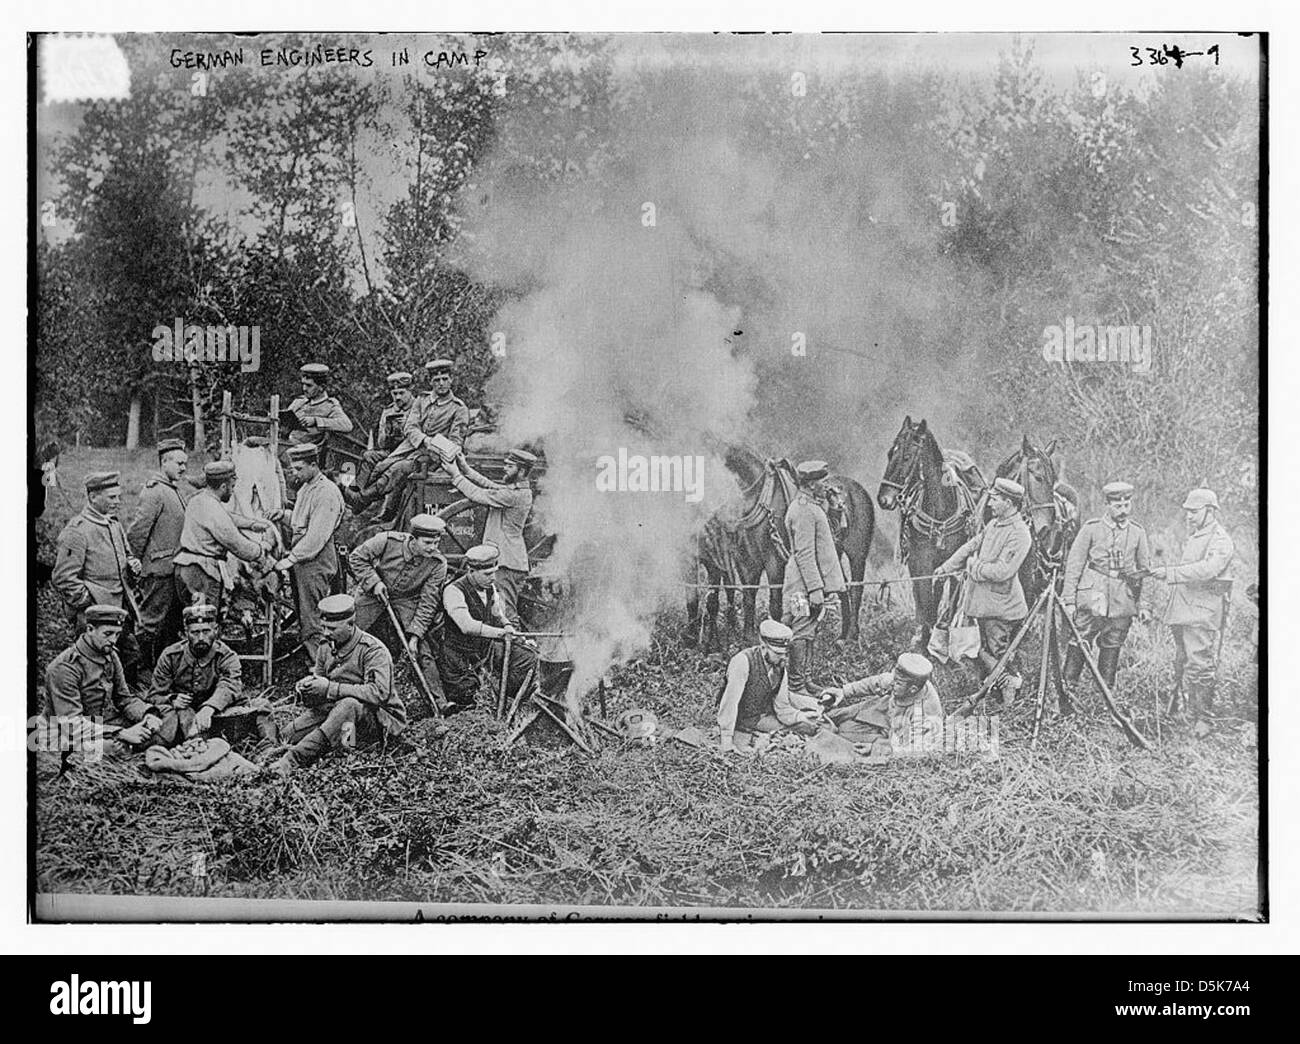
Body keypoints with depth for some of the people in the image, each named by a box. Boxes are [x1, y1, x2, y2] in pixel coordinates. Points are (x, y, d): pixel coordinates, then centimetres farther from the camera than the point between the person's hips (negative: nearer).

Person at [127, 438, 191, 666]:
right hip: (159, 569, -9)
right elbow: (136, 532, -17)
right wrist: (140, 560, -7)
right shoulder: (154, 492, -15)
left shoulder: (182, 489, 12)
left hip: (177, 568, 9)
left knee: (173, 623, 15)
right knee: (152, 622, -2)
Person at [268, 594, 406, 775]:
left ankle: (294, 758, -42)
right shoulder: (326, 646, 4)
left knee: (348, 704, -39)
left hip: (381, 719, -7)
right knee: (295, 731, -14)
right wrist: (305, 687, -16)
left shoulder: (372, 650, -19)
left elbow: (379, 693, -32)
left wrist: (330, 689, -33)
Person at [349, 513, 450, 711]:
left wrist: (414, 635, -26)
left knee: (422, 652, -13)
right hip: (374, 596, 1)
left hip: (407, 602, 0)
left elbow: (427, 603, -19)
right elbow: (357, 557, -10)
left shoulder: (438, 564, -22)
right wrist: (374, 582, -22)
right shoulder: (388, 541, -25)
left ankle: (438, 702, -5)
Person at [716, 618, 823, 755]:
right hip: (740, 722, -6)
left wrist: (802, 717, -21)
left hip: (762, 715, 6)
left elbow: (782, 708, -1)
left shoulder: (780, 667, -6)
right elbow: (730, 702, -30)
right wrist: (726, 741, -32)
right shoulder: (743, 660, -28)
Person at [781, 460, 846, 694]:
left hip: (815, 585, 11)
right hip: (806, 587, -11)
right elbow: (804, 554, -22)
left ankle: (806, 680, 23)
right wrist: (815, 589, -24)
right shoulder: (803, 510, -17)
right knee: (802, 634, -5)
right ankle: (796, 685, -1)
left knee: (811, 634, 15)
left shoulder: (811, 507, 17)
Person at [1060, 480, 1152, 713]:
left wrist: (1144, 604, 5)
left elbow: (1145, 571, 12)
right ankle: (1066, 692, -1)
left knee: (1111, 649, 8)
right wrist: (1068, 599, -5)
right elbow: (1074, 564, 0)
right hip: (1092, 599, -2)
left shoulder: (1137, 532, 7)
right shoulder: (1091, 528, -1)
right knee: (1078, 646, -6)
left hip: (1123, 603, 2)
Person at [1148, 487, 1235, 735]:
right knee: (1181, 661, 16)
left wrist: (1170, 573, -30)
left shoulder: (1220, 540, -10)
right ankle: (1178, 708, 26)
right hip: (1183, 609, 9)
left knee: (1200, 666, -11)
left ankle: (1202, 719, -8)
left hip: (1203, 612, -9)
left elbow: (1206, 570, -26)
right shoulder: (1192, 537, 19)